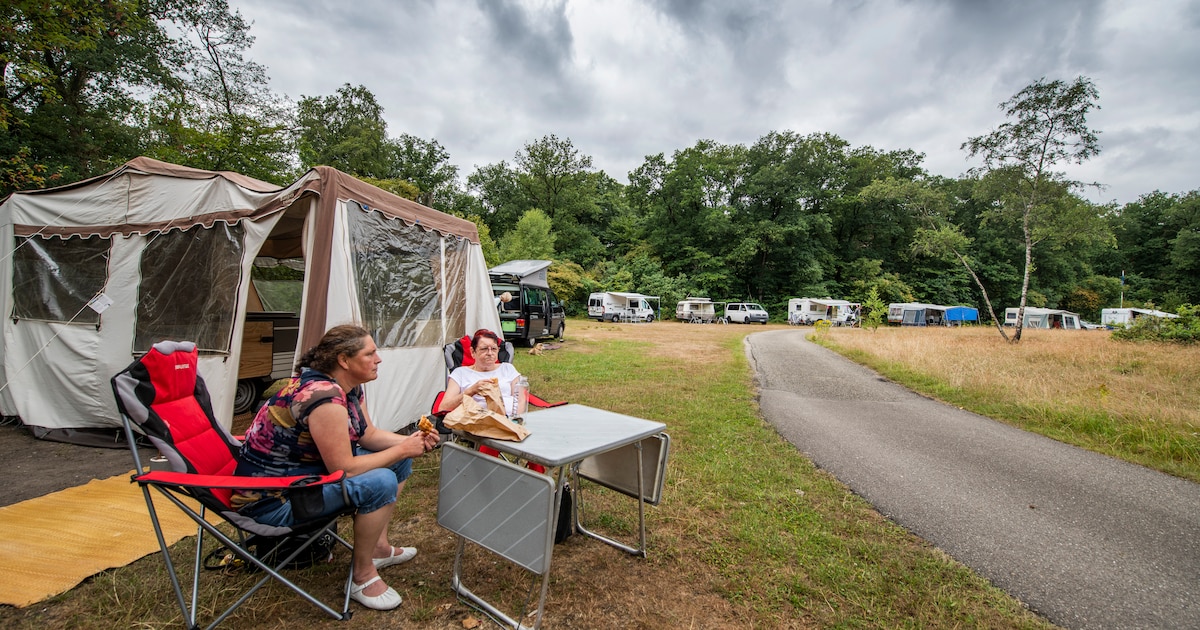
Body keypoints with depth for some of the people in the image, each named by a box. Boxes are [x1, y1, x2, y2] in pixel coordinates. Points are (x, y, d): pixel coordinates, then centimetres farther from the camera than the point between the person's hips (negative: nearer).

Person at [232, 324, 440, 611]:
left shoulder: (349, 386, -1)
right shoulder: (324, 397, -31)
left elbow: (369, 434, 9)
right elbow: (344, 468, -29)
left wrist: (409, 441, -7)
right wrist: (402, 450, -19)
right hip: (271, 498, -10)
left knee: (400, 460, 7)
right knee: (381, 482, -28)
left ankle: (379, 546, 17)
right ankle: (363, 576, -7)